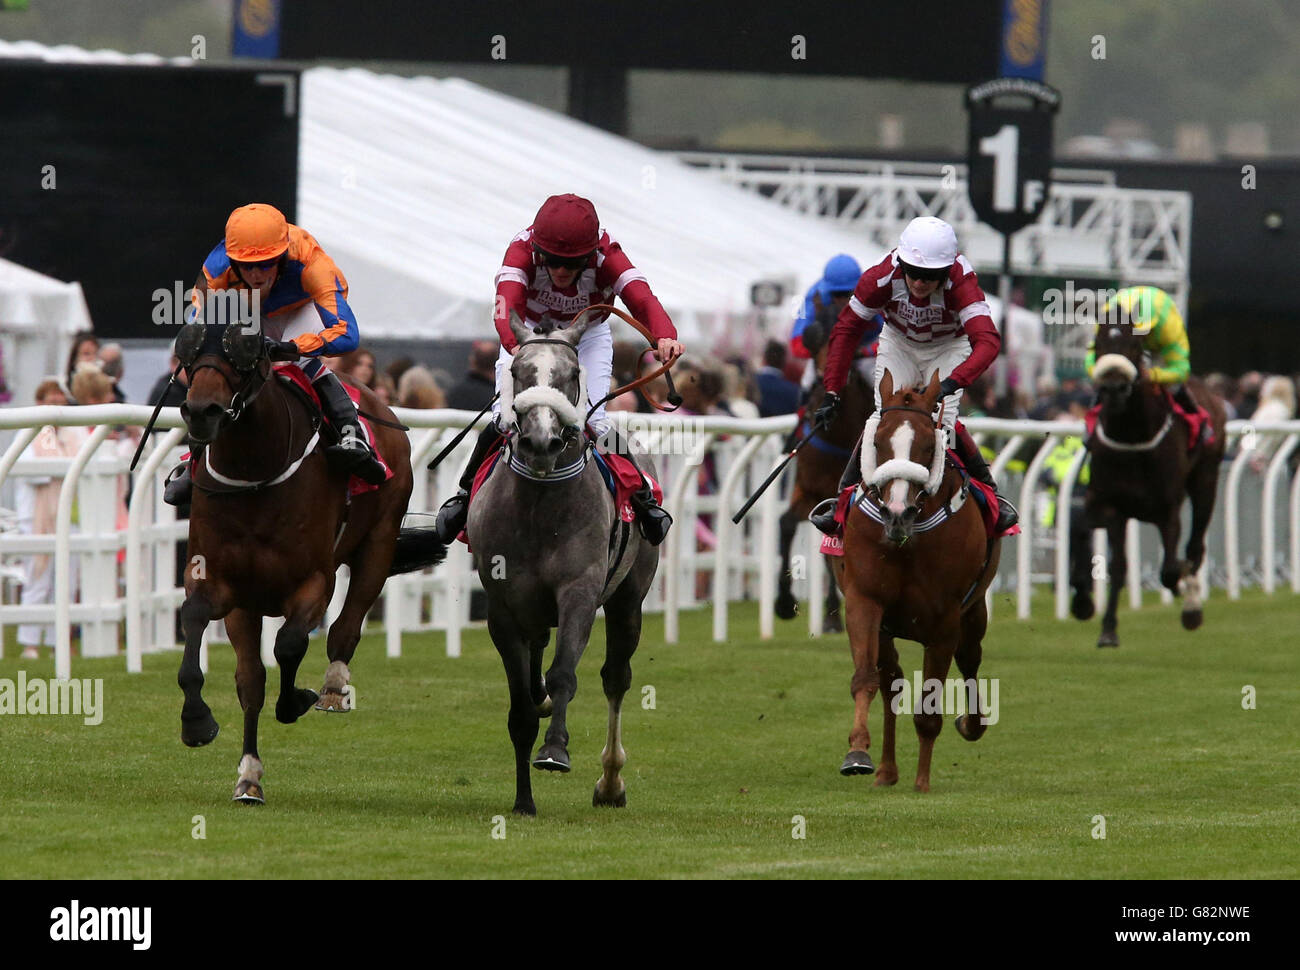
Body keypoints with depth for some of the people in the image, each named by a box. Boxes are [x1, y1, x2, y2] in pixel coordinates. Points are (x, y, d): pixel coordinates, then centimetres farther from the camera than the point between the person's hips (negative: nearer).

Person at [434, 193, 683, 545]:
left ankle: (642, 495, 8)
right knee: (505, 417, -16)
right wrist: (515, 344, -73)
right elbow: (507, 301, -50)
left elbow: (642, 298, -47)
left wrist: (665, 336, -69)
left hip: (589, 335, 0)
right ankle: (467, 492, 9)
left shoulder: (606, 256, -32)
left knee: (592, 420, -16)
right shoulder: (522, 250, -33)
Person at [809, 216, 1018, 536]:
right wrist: (832, 393, -25)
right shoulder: (883, 278, -32)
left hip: (948, 347, -2)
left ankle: (988, 494, 4)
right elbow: (846, 330, -21)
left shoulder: (961, 282, -38)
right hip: (899, 343, 2)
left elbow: (988, 340, -49)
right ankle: (844, 497, 3)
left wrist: (952, 382, -64)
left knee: (943, 423, -18)